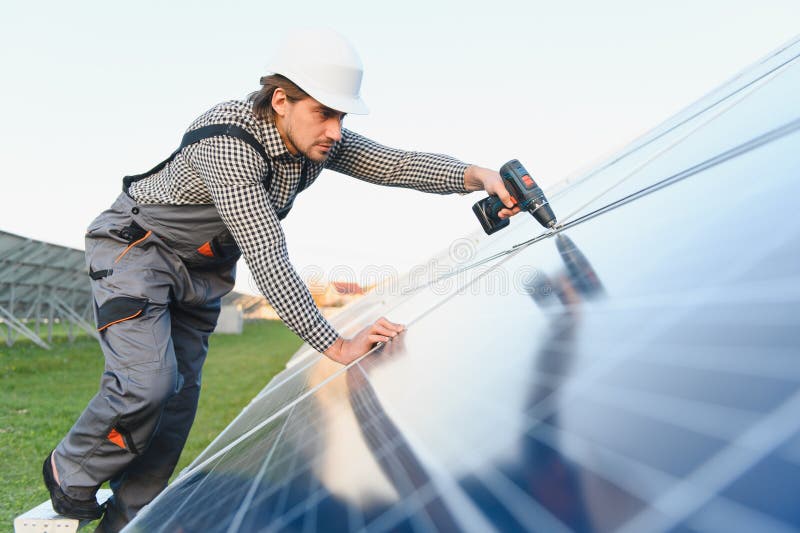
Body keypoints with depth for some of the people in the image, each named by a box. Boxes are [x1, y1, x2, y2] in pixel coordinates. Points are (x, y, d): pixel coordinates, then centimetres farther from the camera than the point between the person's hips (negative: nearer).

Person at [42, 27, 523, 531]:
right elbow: (267, 259, -40)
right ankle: (70, 476, 10)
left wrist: (476, 175, -33)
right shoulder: (228, 143, -35)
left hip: (201, 270, 7)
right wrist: (337, 346, -42)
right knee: (147, 382, -19)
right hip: (136, 247, -7)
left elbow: (394, 163, -14)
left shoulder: (316, 139, -12)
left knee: (178, 398, 5)